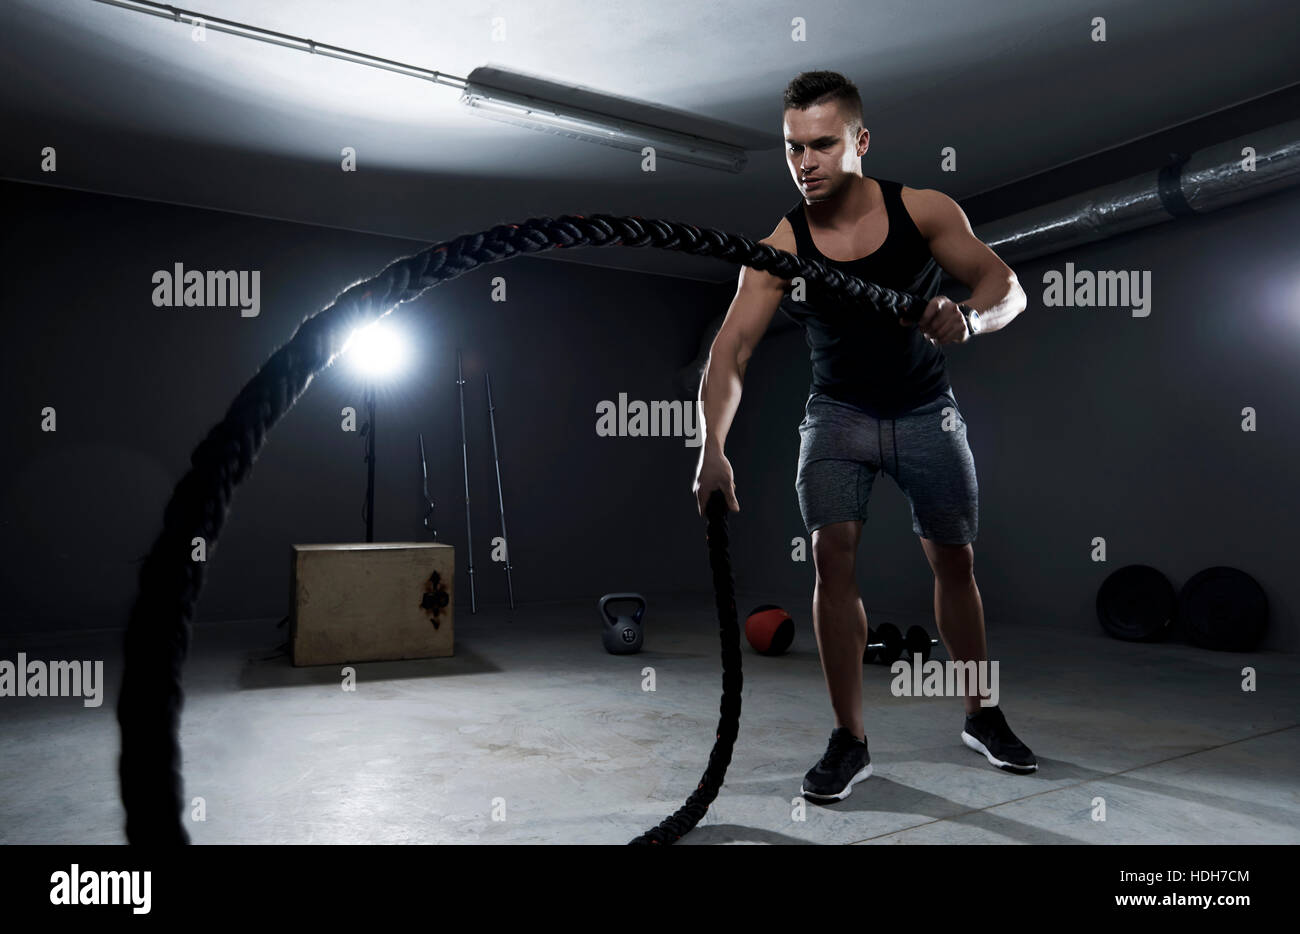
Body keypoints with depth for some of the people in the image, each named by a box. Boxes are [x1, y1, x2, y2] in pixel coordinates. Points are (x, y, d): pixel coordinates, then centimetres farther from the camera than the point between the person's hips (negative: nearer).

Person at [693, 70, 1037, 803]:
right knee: (833, 554, -16)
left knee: (955, 560, 7)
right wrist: (714, 451, -40)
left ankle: (981, 716, 30)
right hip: (840, 414, -1)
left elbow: (1006, 285, -11)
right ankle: (850, 741, -1)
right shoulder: (782, 247, -16)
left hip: (927, 411, 1)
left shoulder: (923, 210, -13)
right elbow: (731, 349, -25)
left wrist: (968, 318, -36)